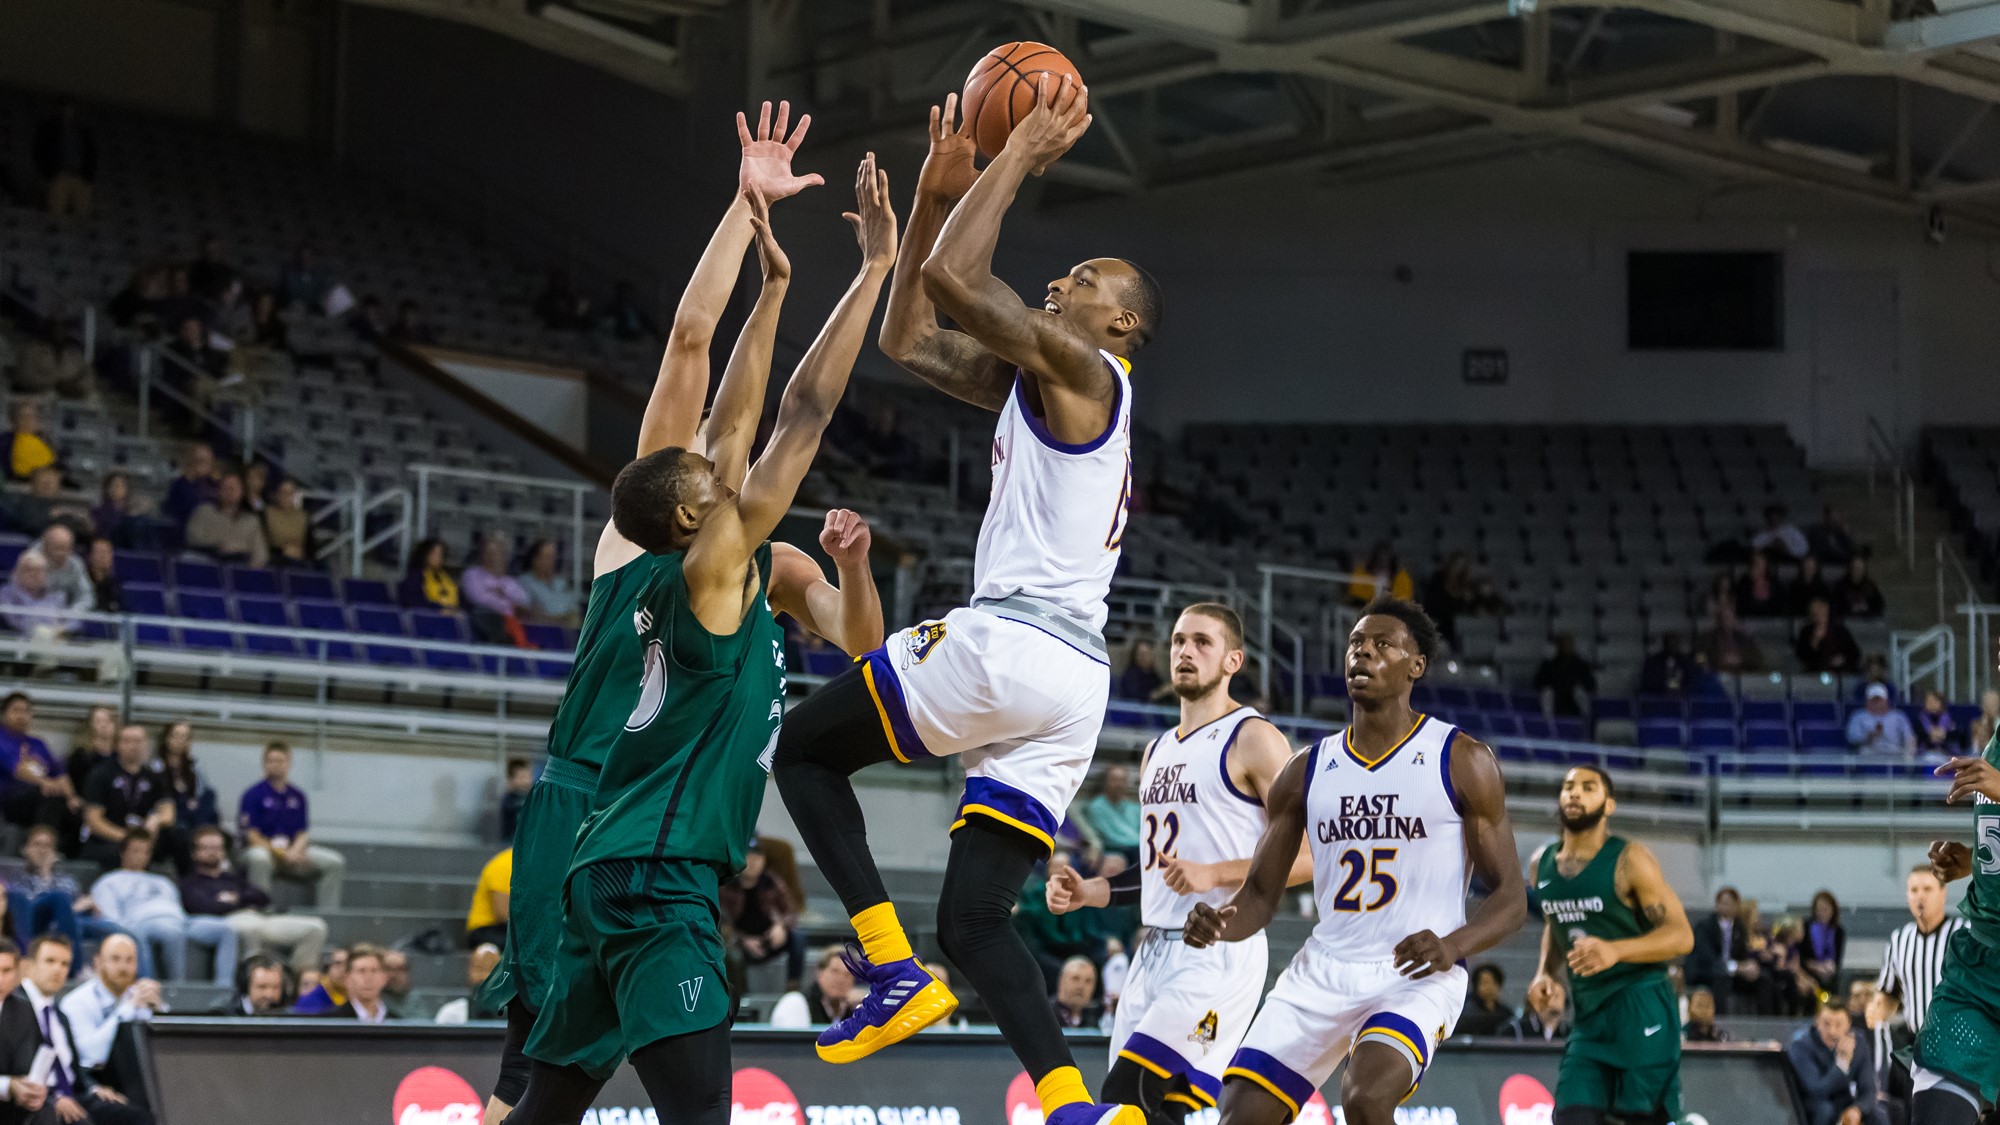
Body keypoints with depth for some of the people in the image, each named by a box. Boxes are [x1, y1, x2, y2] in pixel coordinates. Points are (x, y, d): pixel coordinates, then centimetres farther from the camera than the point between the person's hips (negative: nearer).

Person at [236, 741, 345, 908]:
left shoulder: (297, 796, 10)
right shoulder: (253, 795, -5)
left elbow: (303, 833, 8)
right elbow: (251, 835, -10)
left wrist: (295, 851, -15)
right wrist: (282, 854, -19)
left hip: (293, 852, 5)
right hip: (262, 849, -5)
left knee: (335, 862, -10)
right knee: (259, 859, -42)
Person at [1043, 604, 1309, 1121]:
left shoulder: (1252, 738, -7)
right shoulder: (1158, 751, 20)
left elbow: (1308, 855, -13)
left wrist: (1216, 874, -23)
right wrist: (1088, 891, 11)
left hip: (1218, 953, -9)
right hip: (1154, 950, 9)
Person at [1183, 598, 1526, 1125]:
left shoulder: (1463, 761, -2)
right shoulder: (1306, 770, 9)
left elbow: (1510, 898, -2)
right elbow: (1260, 893, 12)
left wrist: (1454, 944, -23)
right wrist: (1219, 922, -12)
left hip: (1417, 976, -5)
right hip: (1322, 972, 5)